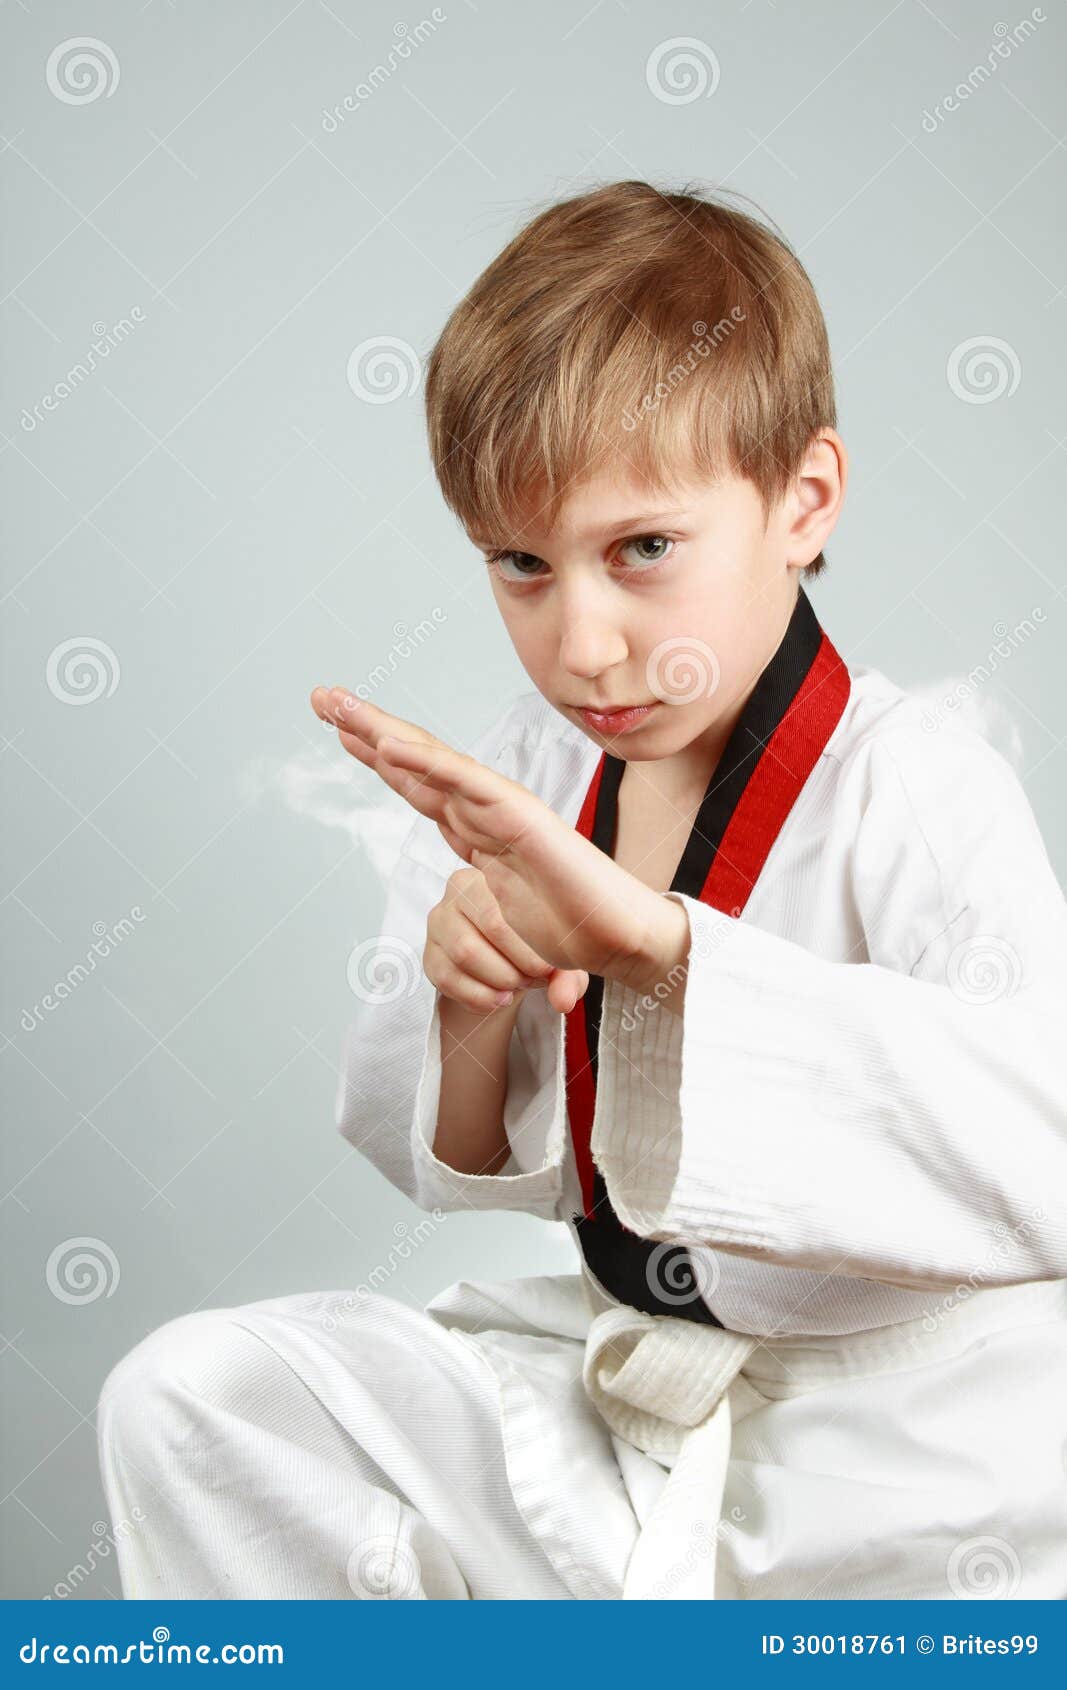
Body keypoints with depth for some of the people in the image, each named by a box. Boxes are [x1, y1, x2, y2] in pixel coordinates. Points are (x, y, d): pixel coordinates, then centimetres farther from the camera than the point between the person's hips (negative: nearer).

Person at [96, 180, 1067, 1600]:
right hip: (614, 1381, 5)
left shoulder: (919, 790, -19)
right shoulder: (513, 776, -2)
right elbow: (454, 1167, 7)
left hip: (899, 1424, -5)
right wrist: (468, 1015, -18)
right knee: (186, 1398, -8)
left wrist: (656, 942, -43)